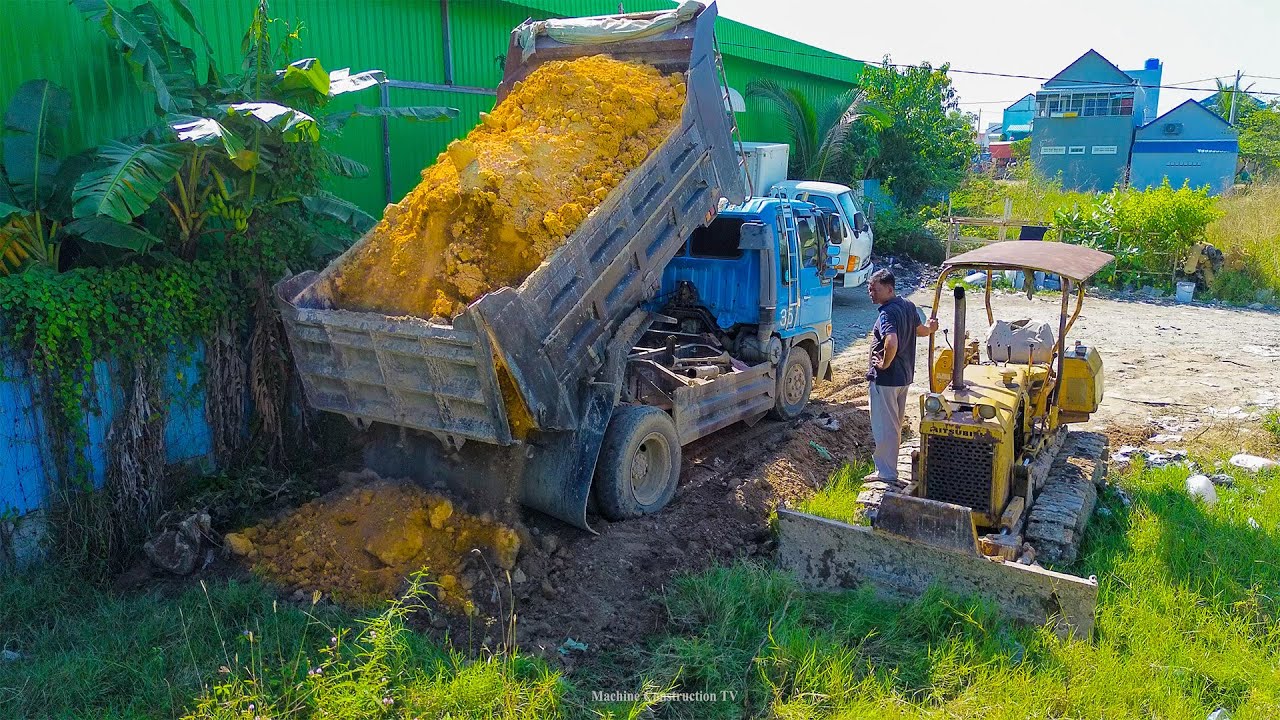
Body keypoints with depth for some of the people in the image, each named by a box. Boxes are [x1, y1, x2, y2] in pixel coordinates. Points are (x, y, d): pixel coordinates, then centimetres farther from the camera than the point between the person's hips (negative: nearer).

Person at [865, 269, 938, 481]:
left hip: (885, 378, -9)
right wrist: (930, 328, 42)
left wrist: (885, 364, -24)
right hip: (904, 376, 10)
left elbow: (892, 342, -40)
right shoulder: (908, 305, 4)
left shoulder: (887, 313, -24)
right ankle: (889, 466, 33)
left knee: (884, 426, 2)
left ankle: (886, 472, 11)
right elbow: (919, 330, 21)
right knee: (895, 424, 20)